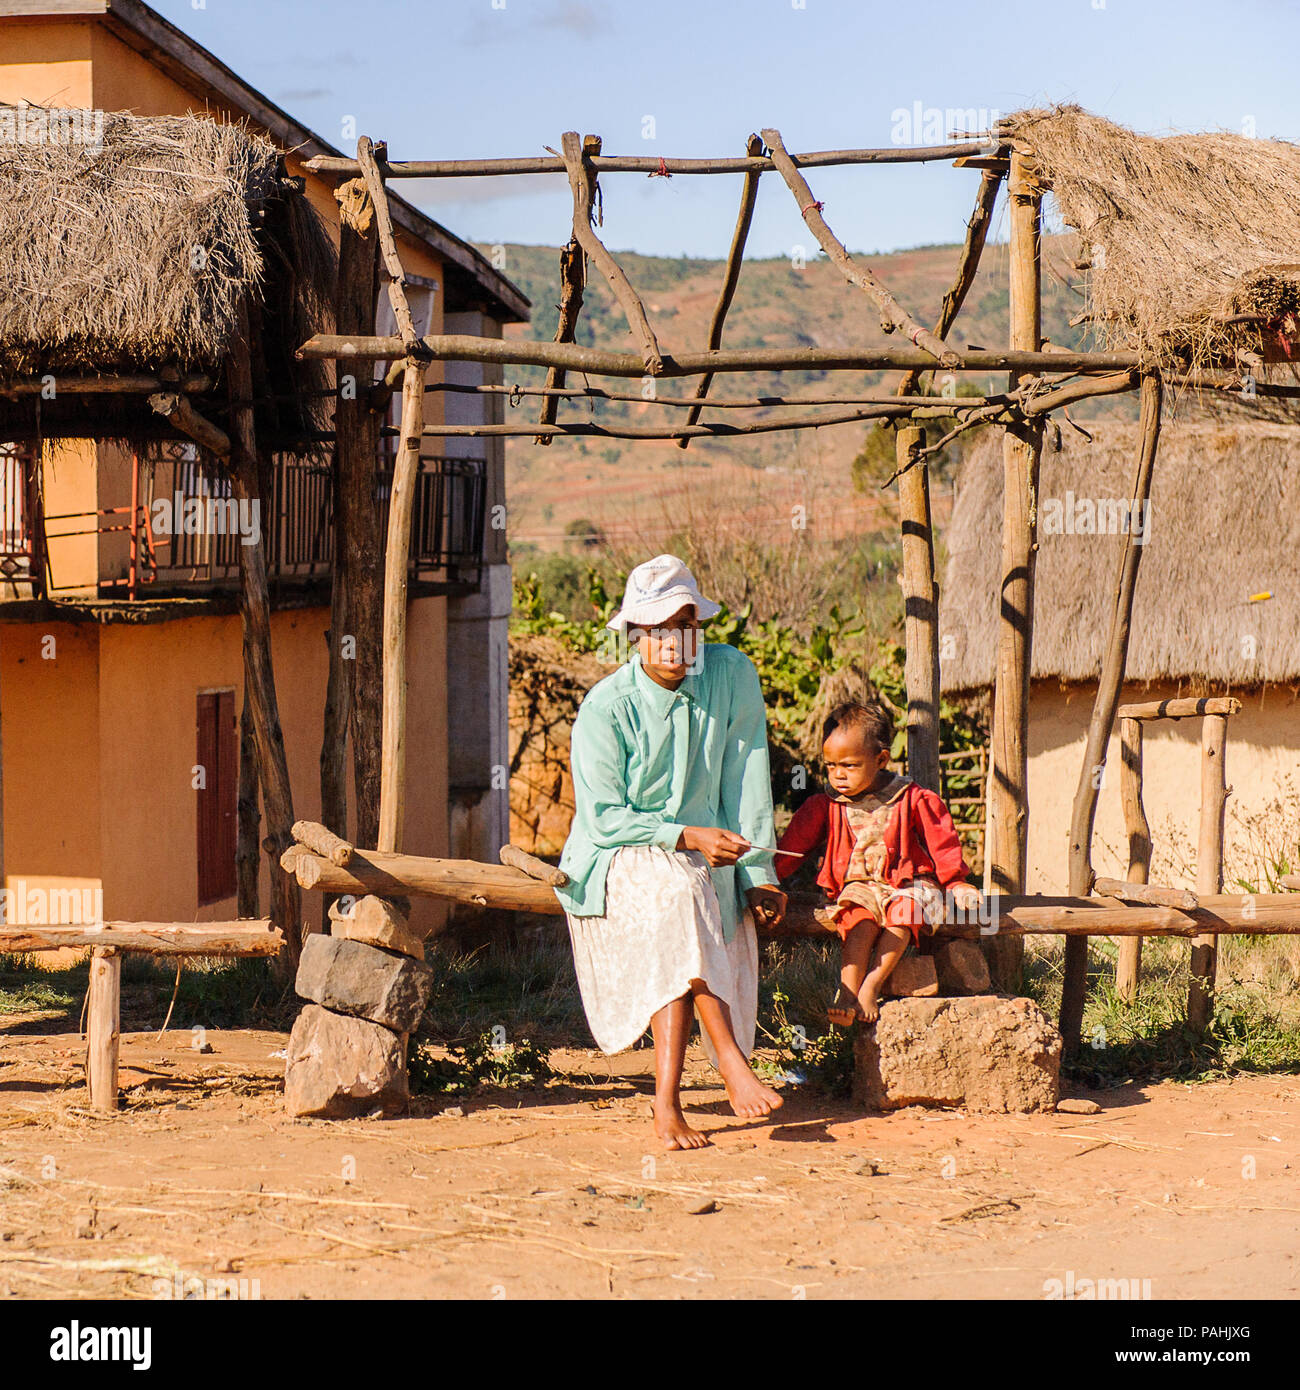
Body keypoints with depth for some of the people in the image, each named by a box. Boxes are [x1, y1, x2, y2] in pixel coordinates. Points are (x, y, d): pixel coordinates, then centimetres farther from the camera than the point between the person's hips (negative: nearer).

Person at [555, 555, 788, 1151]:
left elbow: (746, 781, -1)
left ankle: (667, 1103, -27)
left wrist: (757, 873, -7)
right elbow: (602, 819, -13)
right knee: (676, 889, -35)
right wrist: (688, 837, -23)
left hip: (704, 860, 3)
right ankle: (730, 1060, -36)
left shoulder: (734, 676, -4)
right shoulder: (604, 709, -13)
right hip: (617, 859, -3)